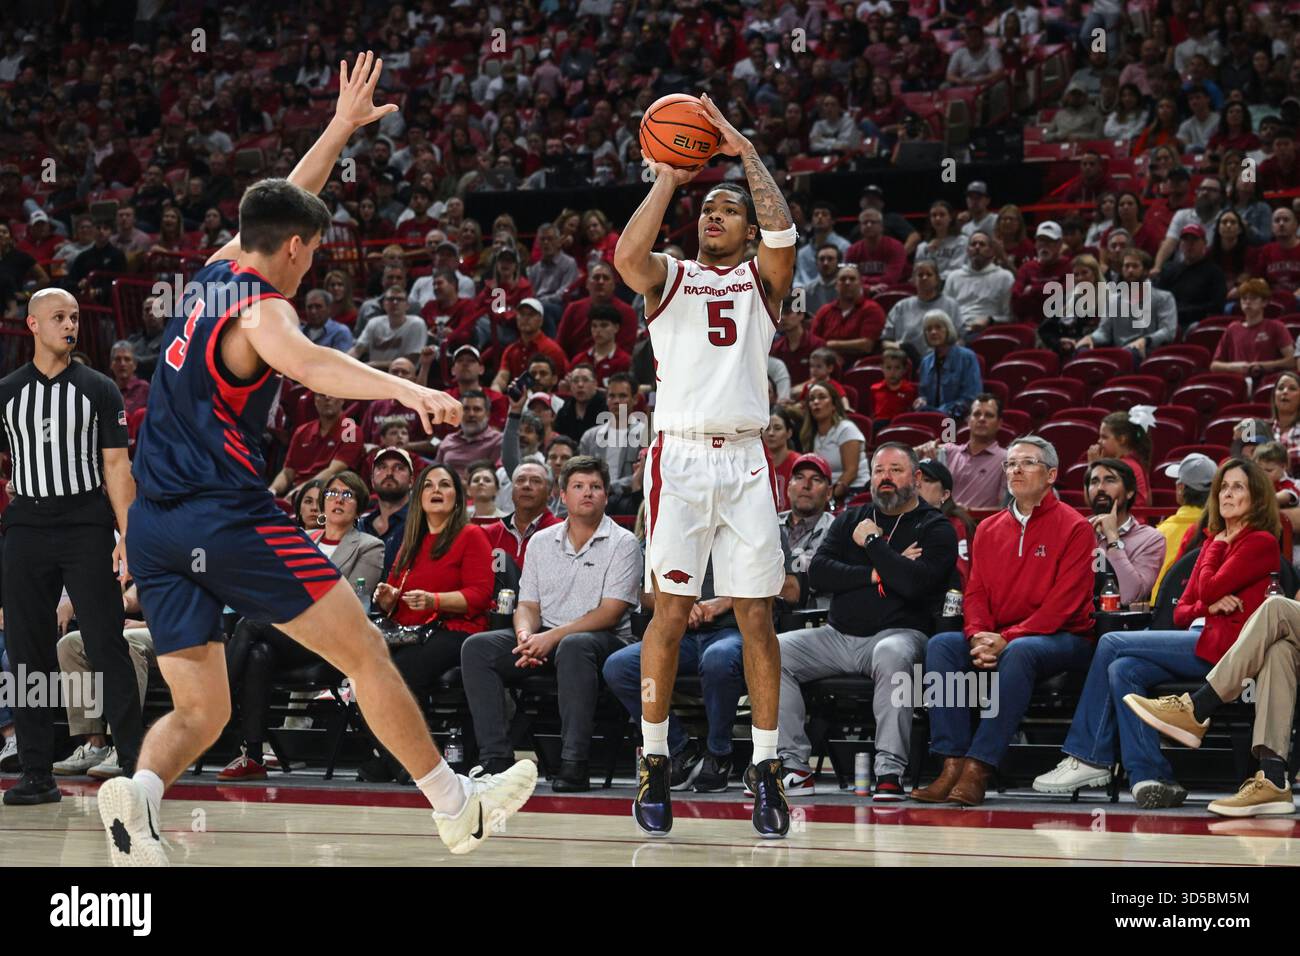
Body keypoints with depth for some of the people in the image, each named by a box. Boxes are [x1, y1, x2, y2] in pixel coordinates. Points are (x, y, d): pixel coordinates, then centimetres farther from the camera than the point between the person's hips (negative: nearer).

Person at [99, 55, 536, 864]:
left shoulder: (215, 272, 15)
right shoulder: (261, 307, -8)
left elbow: (281, 207, 33)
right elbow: (308, 364, -32)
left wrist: (343, 127, 40)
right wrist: (409, 390, -47)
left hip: (155, 526, 8)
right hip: (229, 516, -8)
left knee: (199, 711, 6)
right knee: (365, 652, 3)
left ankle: (140, 791, -24)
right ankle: (457, 806, 9)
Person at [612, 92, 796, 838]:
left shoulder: (763, 279, 13)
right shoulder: (671, 277, 12)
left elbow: (784, 234, -9)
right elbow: (628, 255, -11)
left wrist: (746, 151, -8)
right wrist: (670, 178, -7)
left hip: (745, 461, 1)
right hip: (681, 455, -1)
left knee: (757, 615, -1)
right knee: (671, 610, -4)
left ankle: (767, 769, 3)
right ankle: (655, 763, 5)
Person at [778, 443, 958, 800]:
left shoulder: (935, 529, 4)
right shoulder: (851, 520, 19)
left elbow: (915, 583, -15)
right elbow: (817, 572, 3)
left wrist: (873, 543, -5)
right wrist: (876, 573, -7)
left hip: (898, 633, -5)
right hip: (837, 635, 5)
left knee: (892, 653, -40)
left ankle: (890, 771, -40)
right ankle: (795, 767, -18)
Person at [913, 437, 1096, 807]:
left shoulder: (1074, 527, -3)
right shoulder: (989, 529, 16)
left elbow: (1065, 602, -13)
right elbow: (975, 593, 10)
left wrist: (1007, 639, -21)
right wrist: (979, 637, -13)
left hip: (1062, 640, -5)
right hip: (996, 641, 5)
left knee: (1019, 652, -38)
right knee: (941, 645, -21)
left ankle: (978, 769, -42)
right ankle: (952, 765, -30)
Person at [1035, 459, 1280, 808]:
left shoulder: (1261, 543, -2)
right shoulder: (1214, 541, 23)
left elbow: (1209, 590, -12)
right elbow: (1181, 612, 18)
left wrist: (1217, 544, 5)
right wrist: (1211, 606, -5)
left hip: (1224, 647, -8)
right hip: (1201, 642, 8)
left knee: (1111, 644, -14)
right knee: (1122, 670, -18)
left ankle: (1088, 759, -9)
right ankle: (1149, 776, -23)